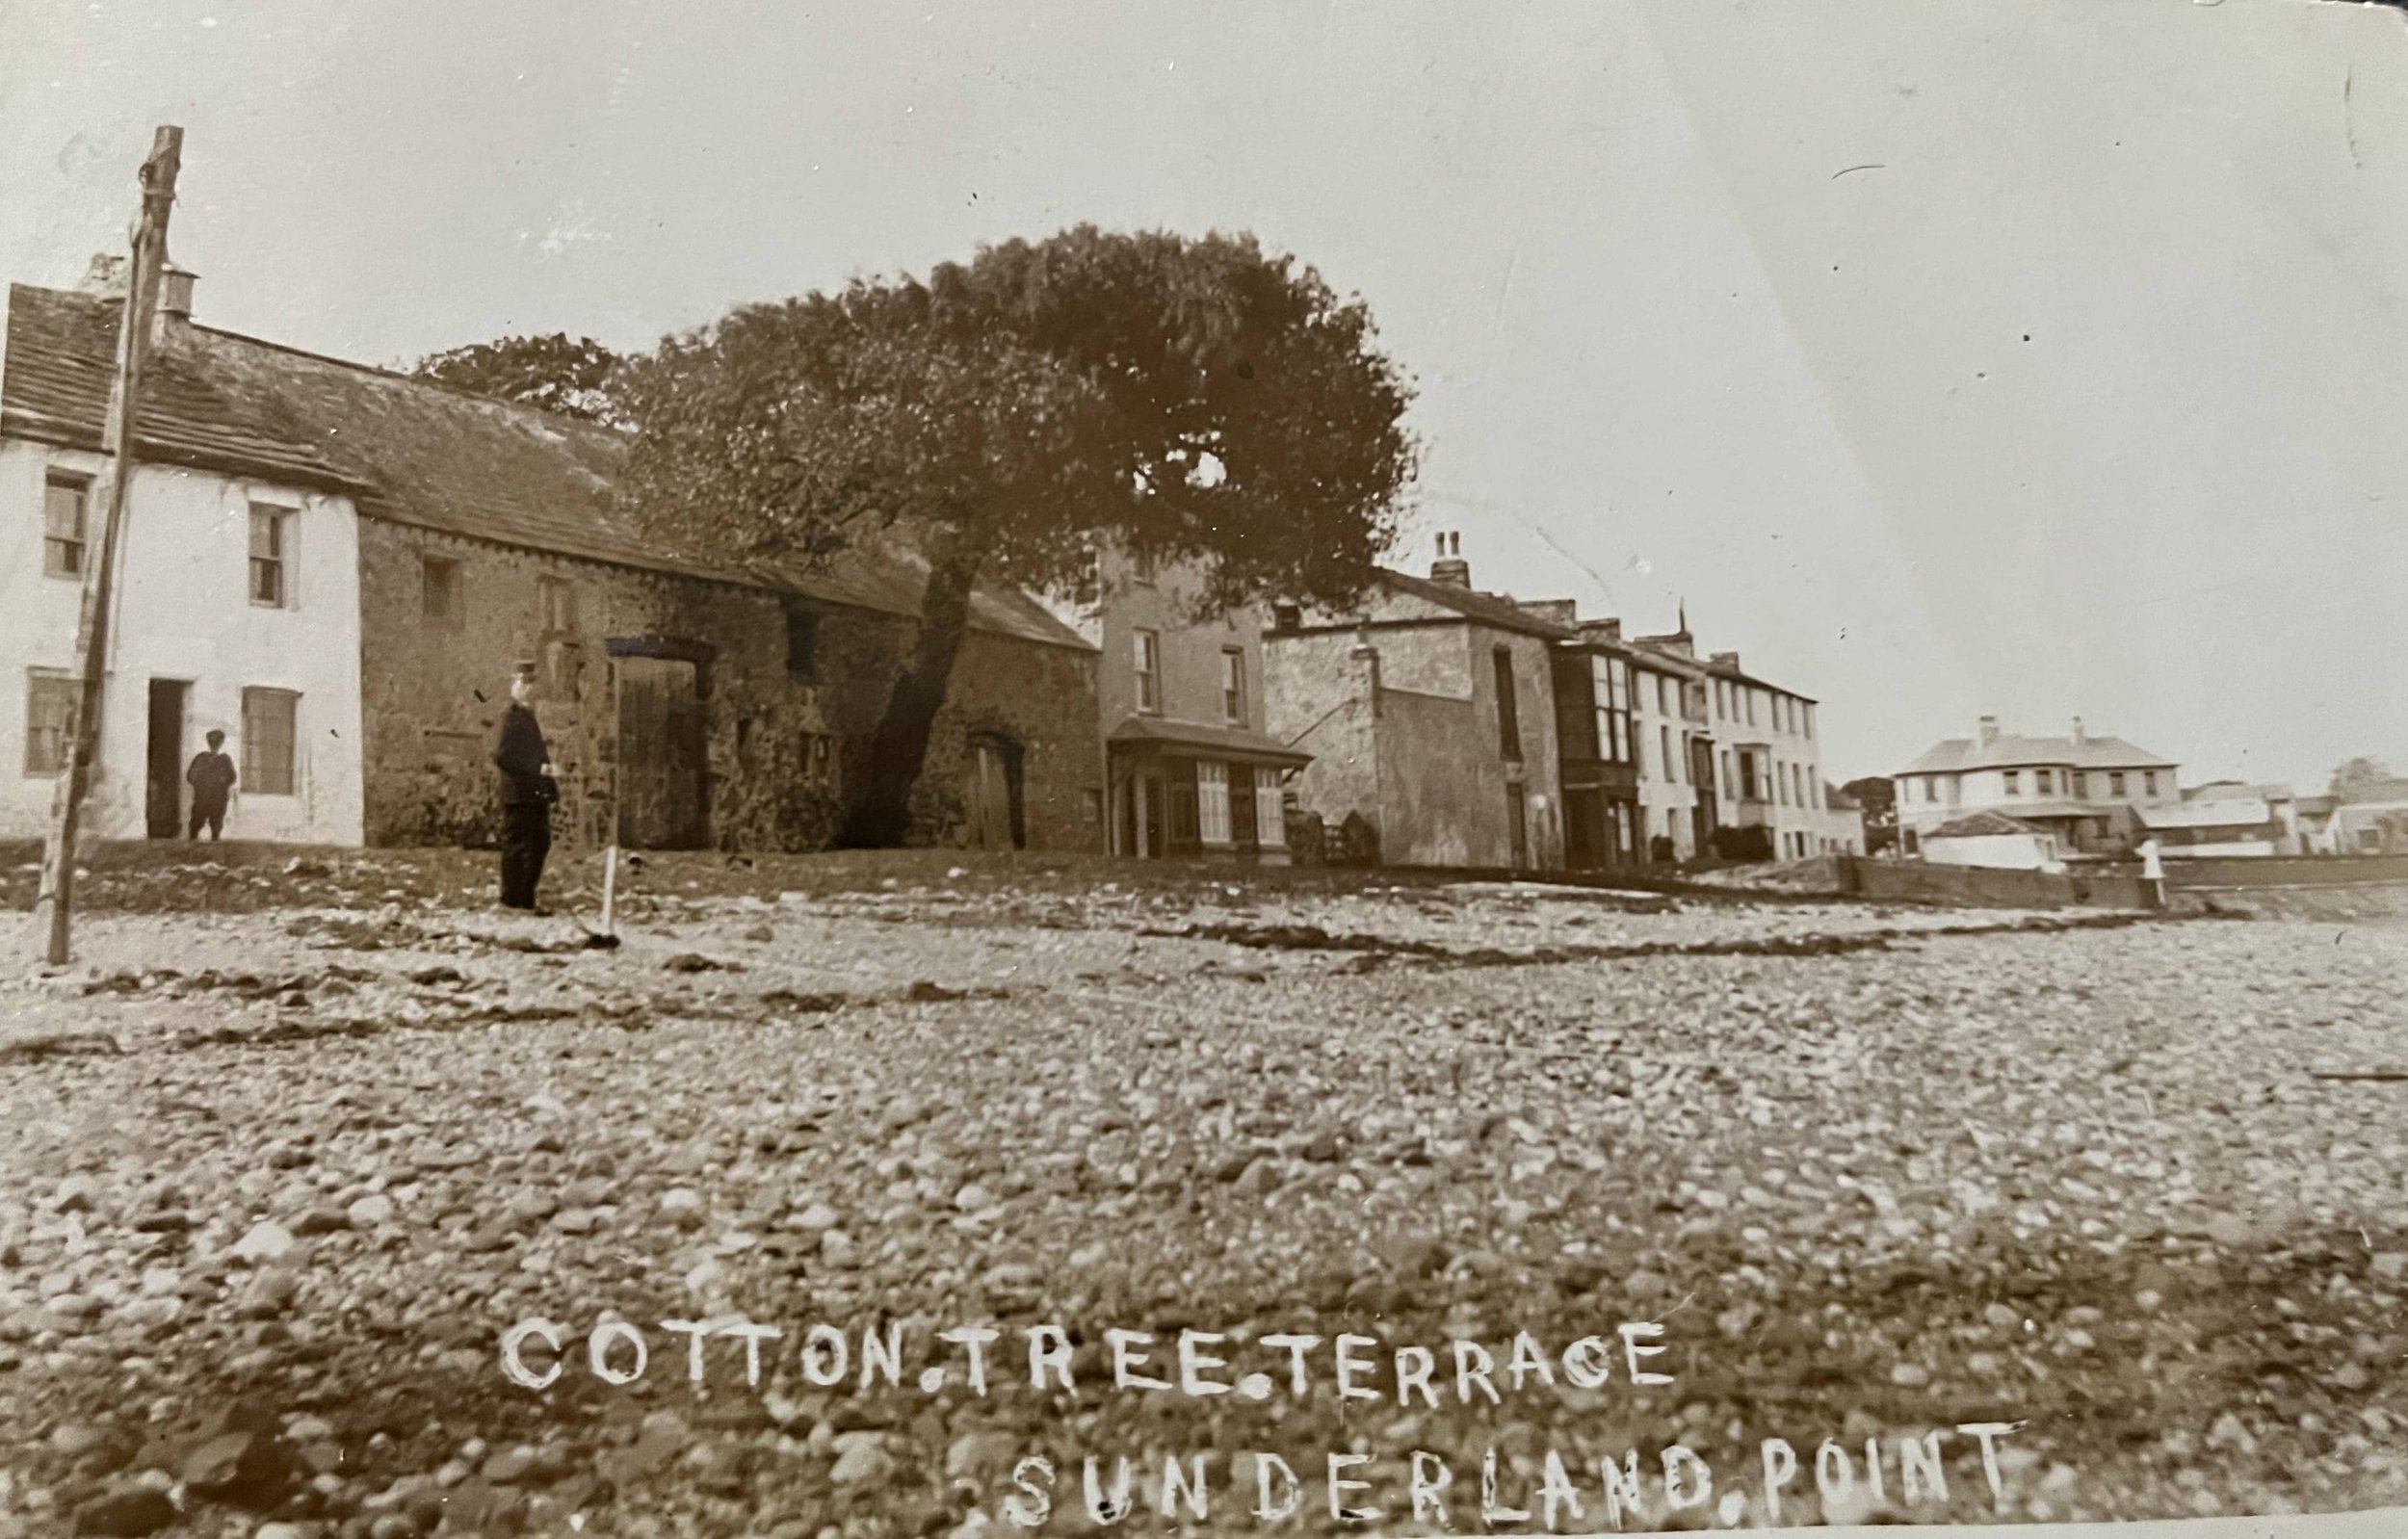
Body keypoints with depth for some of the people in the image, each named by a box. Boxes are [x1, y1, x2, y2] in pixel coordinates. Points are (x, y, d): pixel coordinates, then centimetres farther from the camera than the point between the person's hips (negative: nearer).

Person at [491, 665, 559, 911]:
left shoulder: (529, 715, 18)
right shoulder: (513, 716, -9)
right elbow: (502, 756, -18)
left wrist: (545, 766, 2)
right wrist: (537, 769, -16)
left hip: (536, 793, 9)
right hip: (519, 794, -9)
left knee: (539, 845, 13)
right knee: (517, 847, -3)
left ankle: (525, 899, 21)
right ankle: (513, 901, 3)